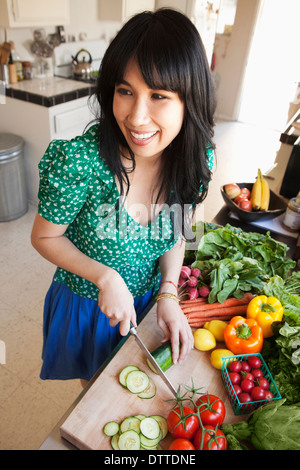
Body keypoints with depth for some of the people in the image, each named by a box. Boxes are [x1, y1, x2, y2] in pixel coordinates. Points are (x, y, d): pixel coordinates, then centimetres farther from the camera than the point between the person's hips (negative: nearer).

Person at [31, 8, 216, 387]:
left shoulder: (196, 158, -20)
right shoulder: (79, 161, -34)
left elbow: (176, 231, -5)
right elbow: (45, 237, -18)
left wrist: (168, 295, -15)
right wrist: (106, 277, -28)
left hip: (149, 298, 3)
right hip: (86, 302, -3)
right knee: (95, 378, 30)